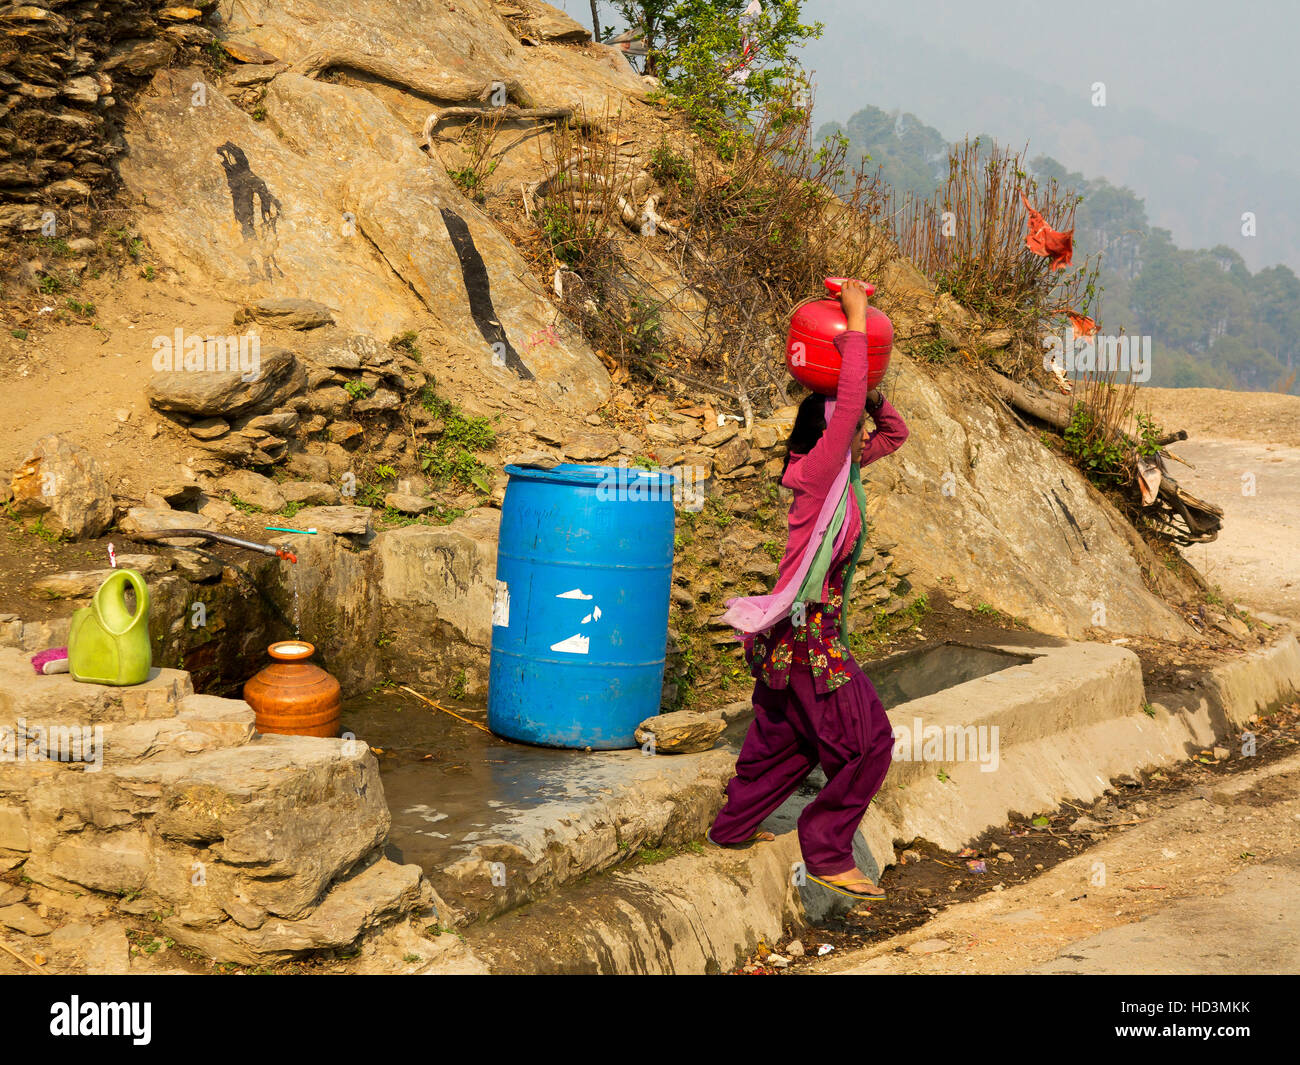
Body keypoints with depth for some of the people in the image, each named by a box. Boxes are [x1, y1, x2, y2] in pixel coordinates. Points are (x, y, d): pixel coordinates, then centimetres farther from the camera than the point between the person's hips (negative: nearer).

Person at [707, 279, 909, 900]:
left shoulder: (841, 473, 9)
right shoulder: (818, 472, -15)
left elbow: (894, 431, 20)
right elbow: (847, 406, -27)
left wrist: (869, 387, 4)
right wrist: (856, 323, -22)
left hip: (795, 635, 9)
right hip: (808, 635, -9)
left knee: (784, 738, 20)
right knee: (866, 742, -7)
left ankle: (733, 826, 32)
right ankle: (827, 854, -1)